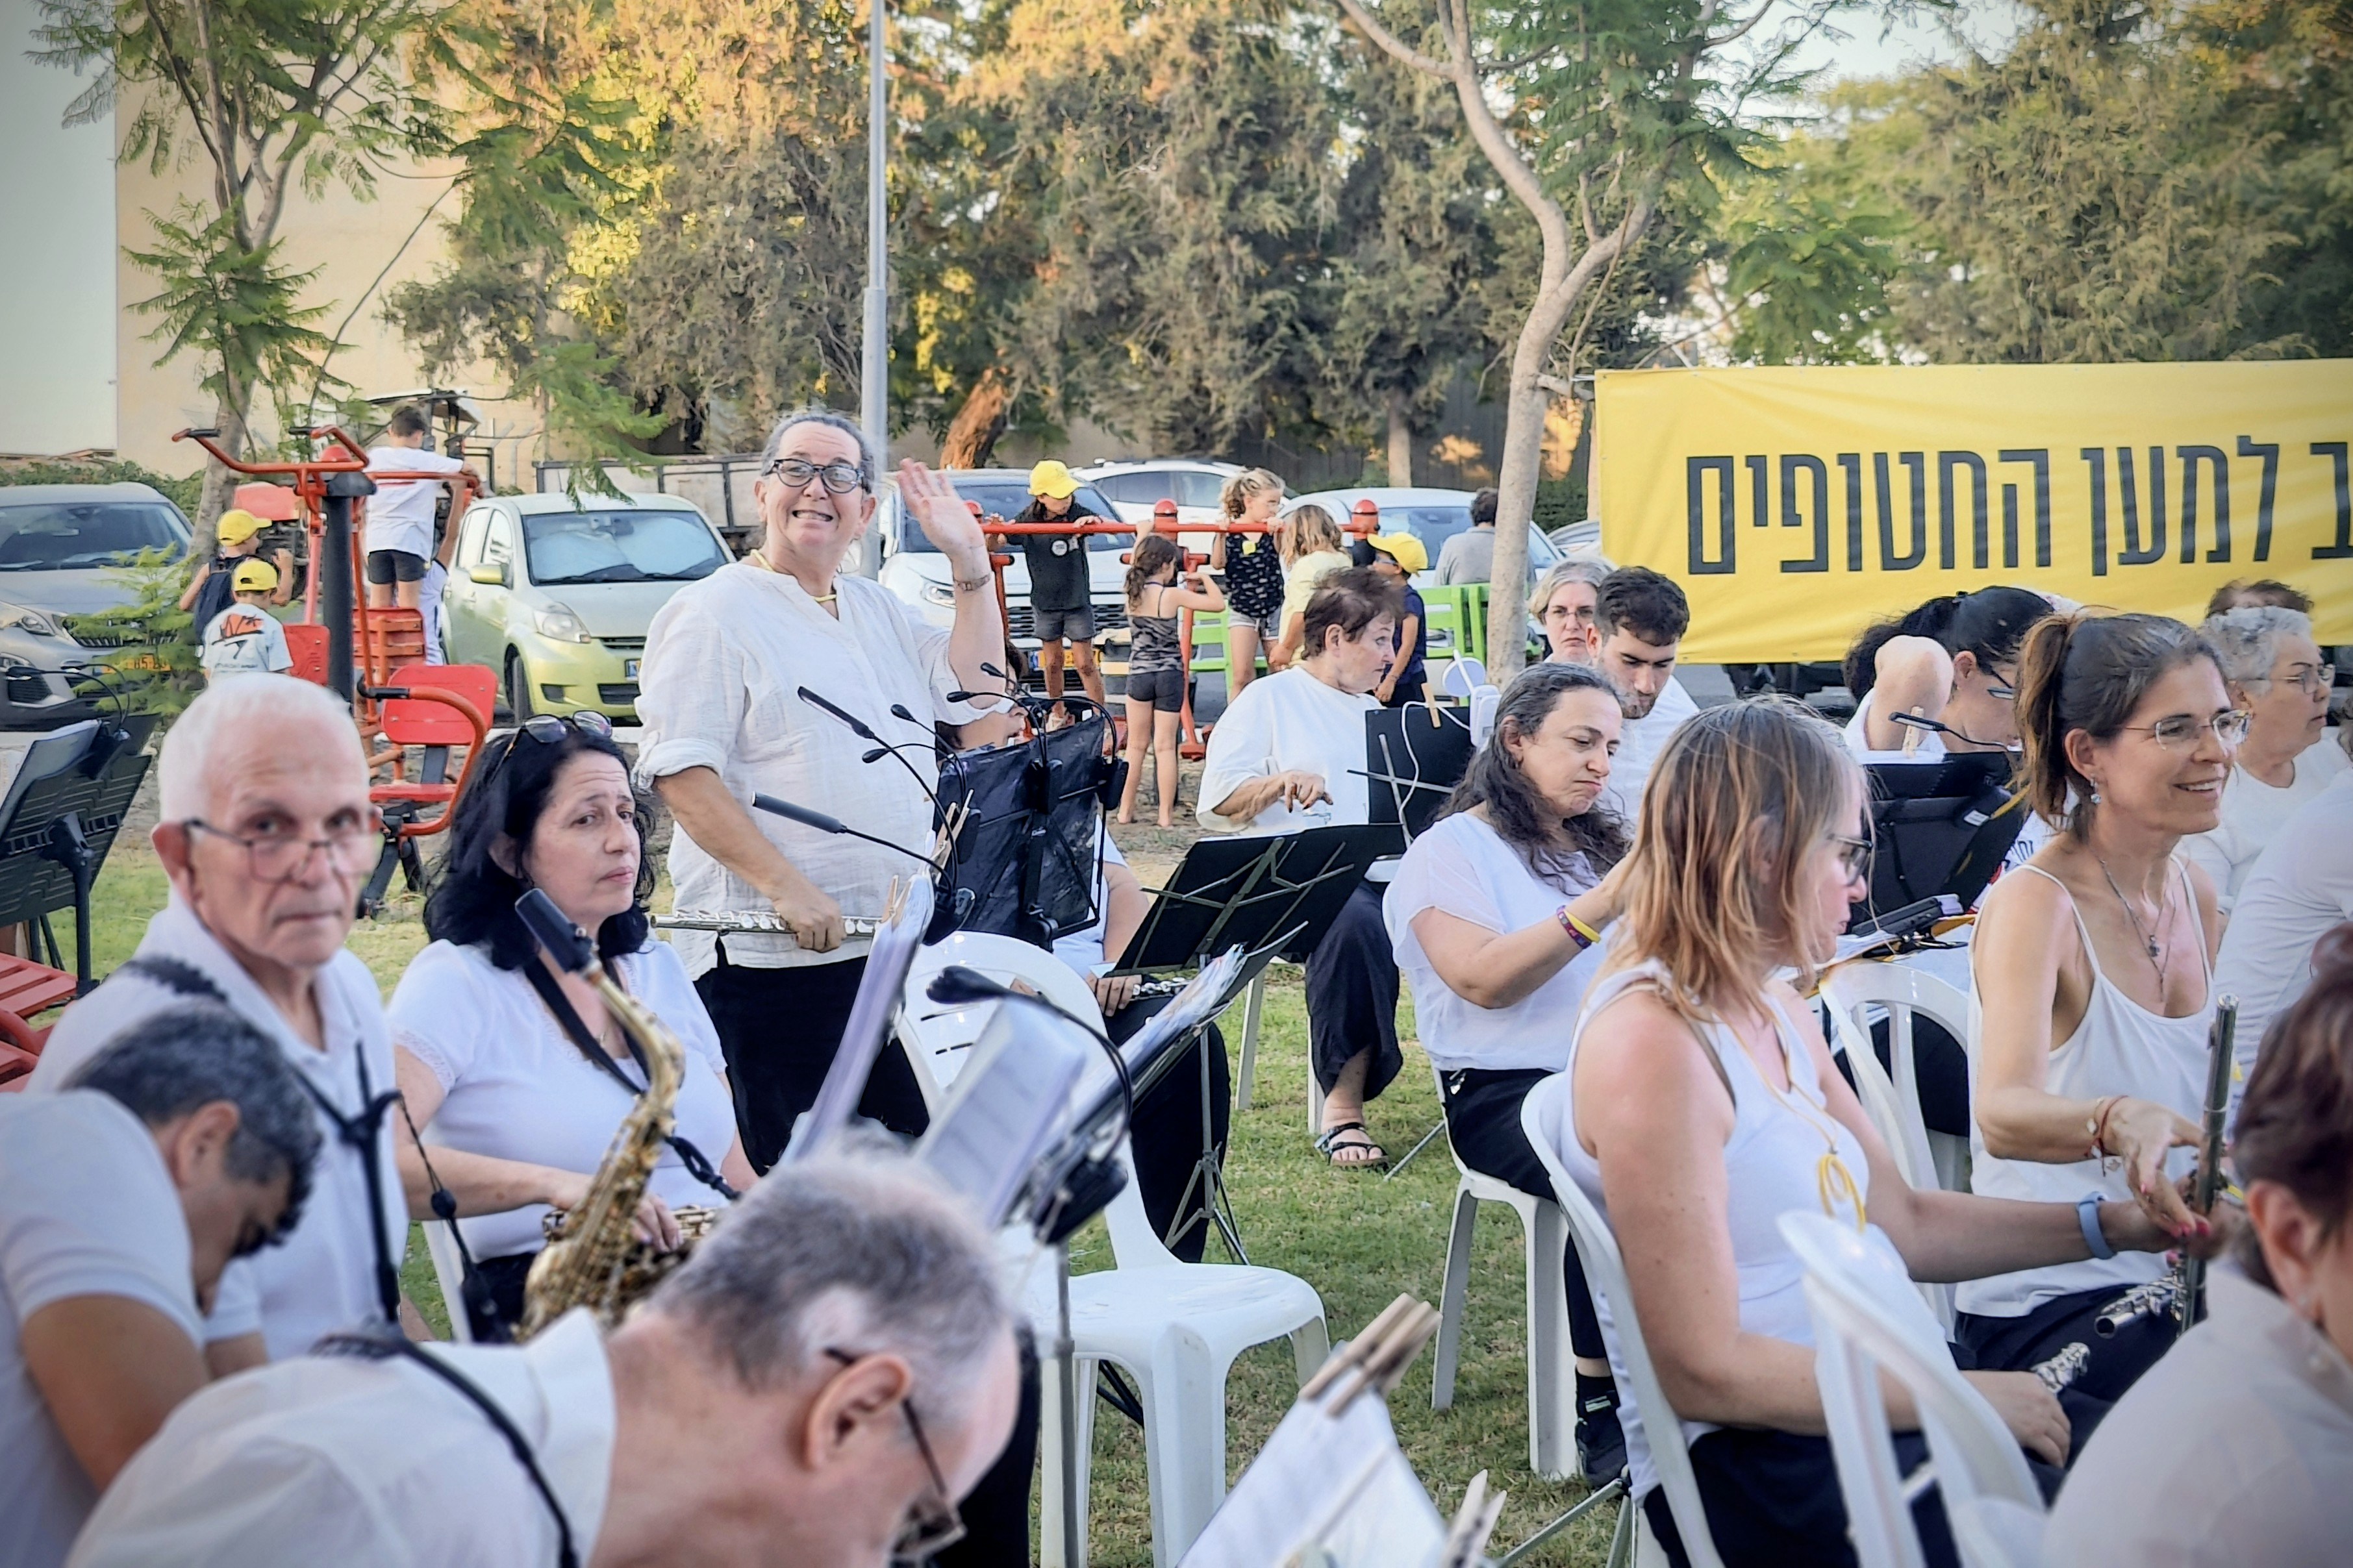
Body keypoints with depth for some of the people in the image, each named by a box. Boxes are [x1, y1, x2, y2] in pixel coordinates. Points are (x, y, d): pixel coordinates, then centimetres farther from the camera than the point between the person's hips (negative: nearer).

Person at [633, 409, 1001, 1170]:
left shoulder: (876, 608, 18)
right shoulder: (714, 613, -6)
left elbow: (971, 692, 15)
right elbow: (679, 773, -14)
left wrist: (971, 562, 7)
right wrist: (784, 887, -23)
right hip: (776, 957, -8)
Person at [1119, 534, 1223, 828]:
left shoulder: (1133, 594, -1)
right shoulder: (1172, 596, -13)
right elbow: (1218, 604, -11)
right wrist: (1204, 578, 3)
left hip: (1139, 674, 4)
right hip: (1169, 675, -3)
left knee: (1137, 746, 13)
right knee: (1165, 746, 0)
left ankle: (1126, 809, 15)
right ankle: (1166, 813, -1)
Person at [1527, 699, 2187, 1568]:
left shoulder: (1777, 1009, 12)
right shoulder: (1654, 1044, -18)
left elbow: (1899, 1222, 18)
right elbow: (1705, 1371, -20)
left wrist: (2112, 1225, 9)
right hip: (1756, 1456, -9)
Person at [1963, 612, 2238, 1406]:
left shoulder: (2195, 895, 8)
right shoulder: (2035, 904, -14)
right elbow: (2003, 1117, -32)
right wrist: (2119, 1124, -51)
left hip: (2170, 1275, 7)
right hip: (2044, 1304, -7)